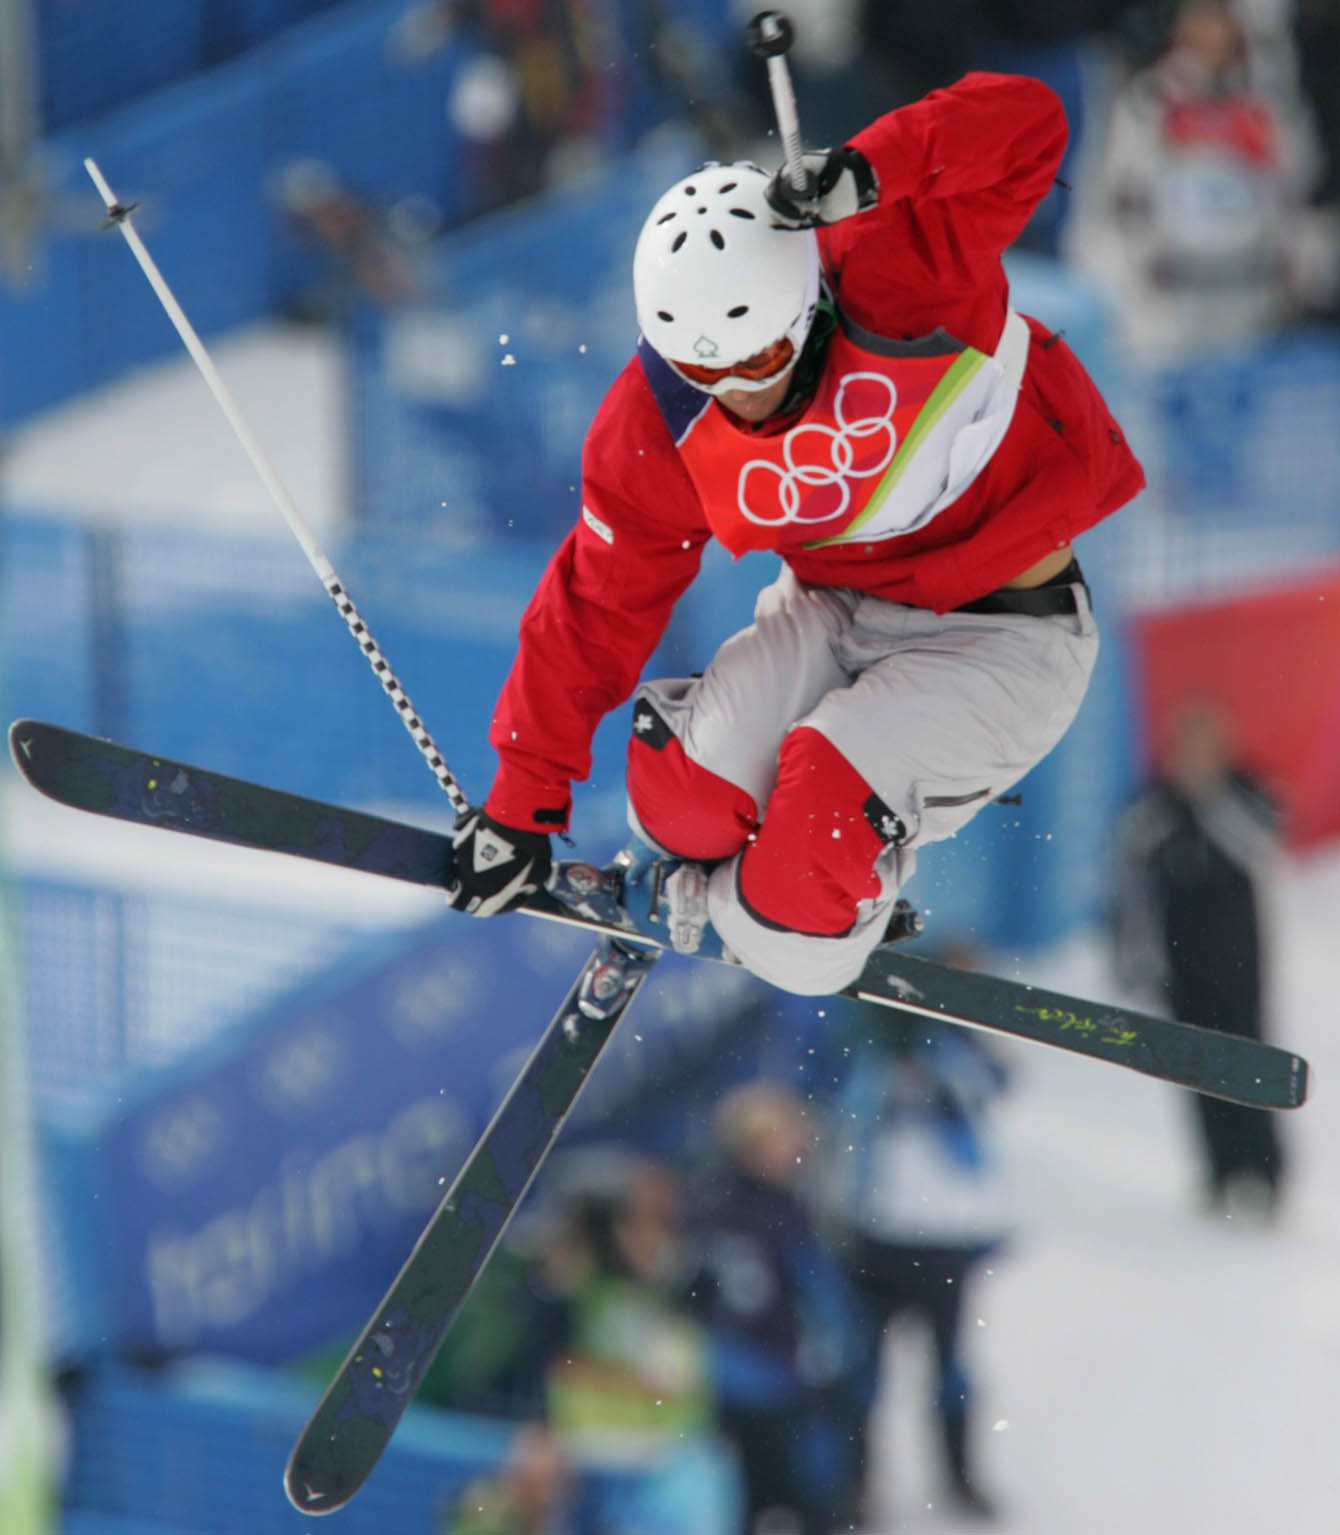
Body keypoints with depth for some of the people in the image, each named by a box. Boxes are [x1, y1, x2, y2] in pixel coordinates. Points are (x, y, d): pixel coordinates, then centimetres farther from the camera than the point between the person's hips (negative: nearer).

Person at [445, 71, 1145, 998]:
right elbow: (595, 611, -3)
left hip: (1002, 634, -4)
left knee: (823, 810, -27)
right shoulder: (653, 432, -15)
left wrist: (868, 170, -51)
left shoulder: (892, 283, -28)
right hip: (835, 608, 4)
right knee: (682, 796, -22)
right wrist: (524, 804, 0)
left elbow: (1024, 125, -34)